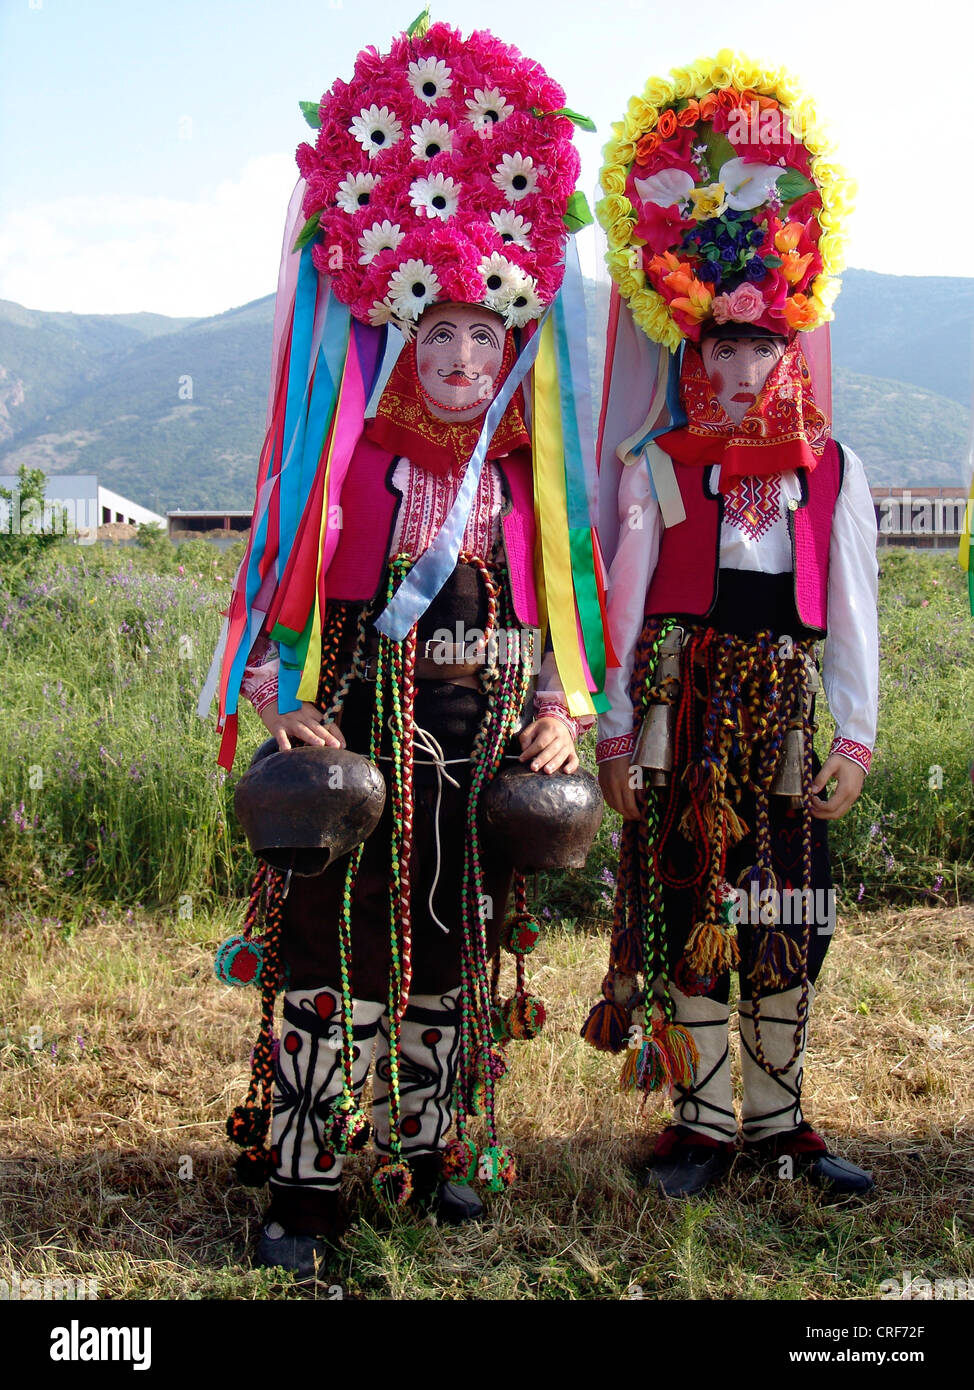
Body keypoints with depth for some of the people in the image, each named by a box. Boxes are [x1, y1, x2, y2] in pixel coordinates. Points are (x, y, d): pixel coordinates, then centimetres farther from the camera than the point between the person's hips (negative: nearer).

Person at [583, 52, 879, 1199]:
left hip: (784, 709, 2)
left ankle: (778, 1122, 22)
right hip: (682, 704, -2)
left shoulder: (833, 472, 7)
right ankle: (702, 1120, 16)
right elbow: (625, 605, 1)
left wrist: (855, 734, 1)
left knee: (787, 921, 7)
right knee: (687, 914, 2)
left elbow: (853, 612, 6)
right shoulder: (658, 466, 2)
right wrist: (616, 735, -2)